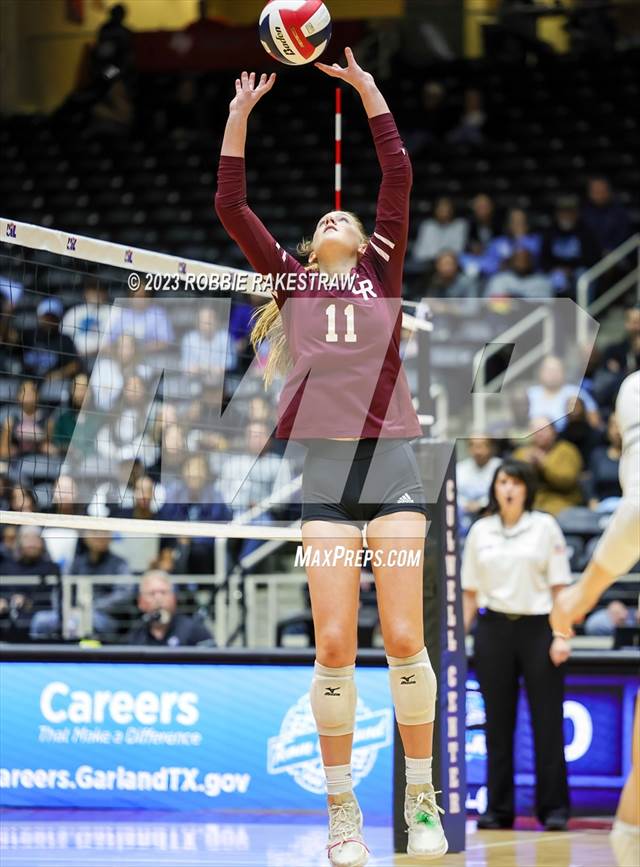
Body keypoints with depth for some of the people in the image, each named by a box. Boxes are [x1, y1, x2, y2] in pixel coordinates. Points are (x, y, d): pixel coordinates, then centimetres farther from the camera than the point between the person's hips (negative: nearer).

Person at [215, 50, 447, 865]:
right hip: (320, 465, 0)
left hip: (391, 458, 0)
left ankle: (421, 799, 6)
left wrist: (368, 89, 13)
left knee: (405, 639, -5)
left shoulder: (381, 271, 17)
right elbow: (230, 205, 13)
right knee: (333, 646, -6)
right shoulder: (291, 279, 18)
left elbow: (399, 177, 12)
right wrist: (241, 112, 13)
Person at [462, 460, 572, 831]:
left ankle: (554, 808, 1)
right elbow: (469, 591, 12)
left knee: (547, 721, -3)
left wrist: (563, 636, -8)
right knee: (498, 724, 4)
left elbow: (560, 586, -1)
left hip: (538, 627, -2)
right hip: (494, 630, 2)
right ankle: (499, 808, 9)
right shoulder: (480, 531, 9)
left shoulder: (545, 526, 2)